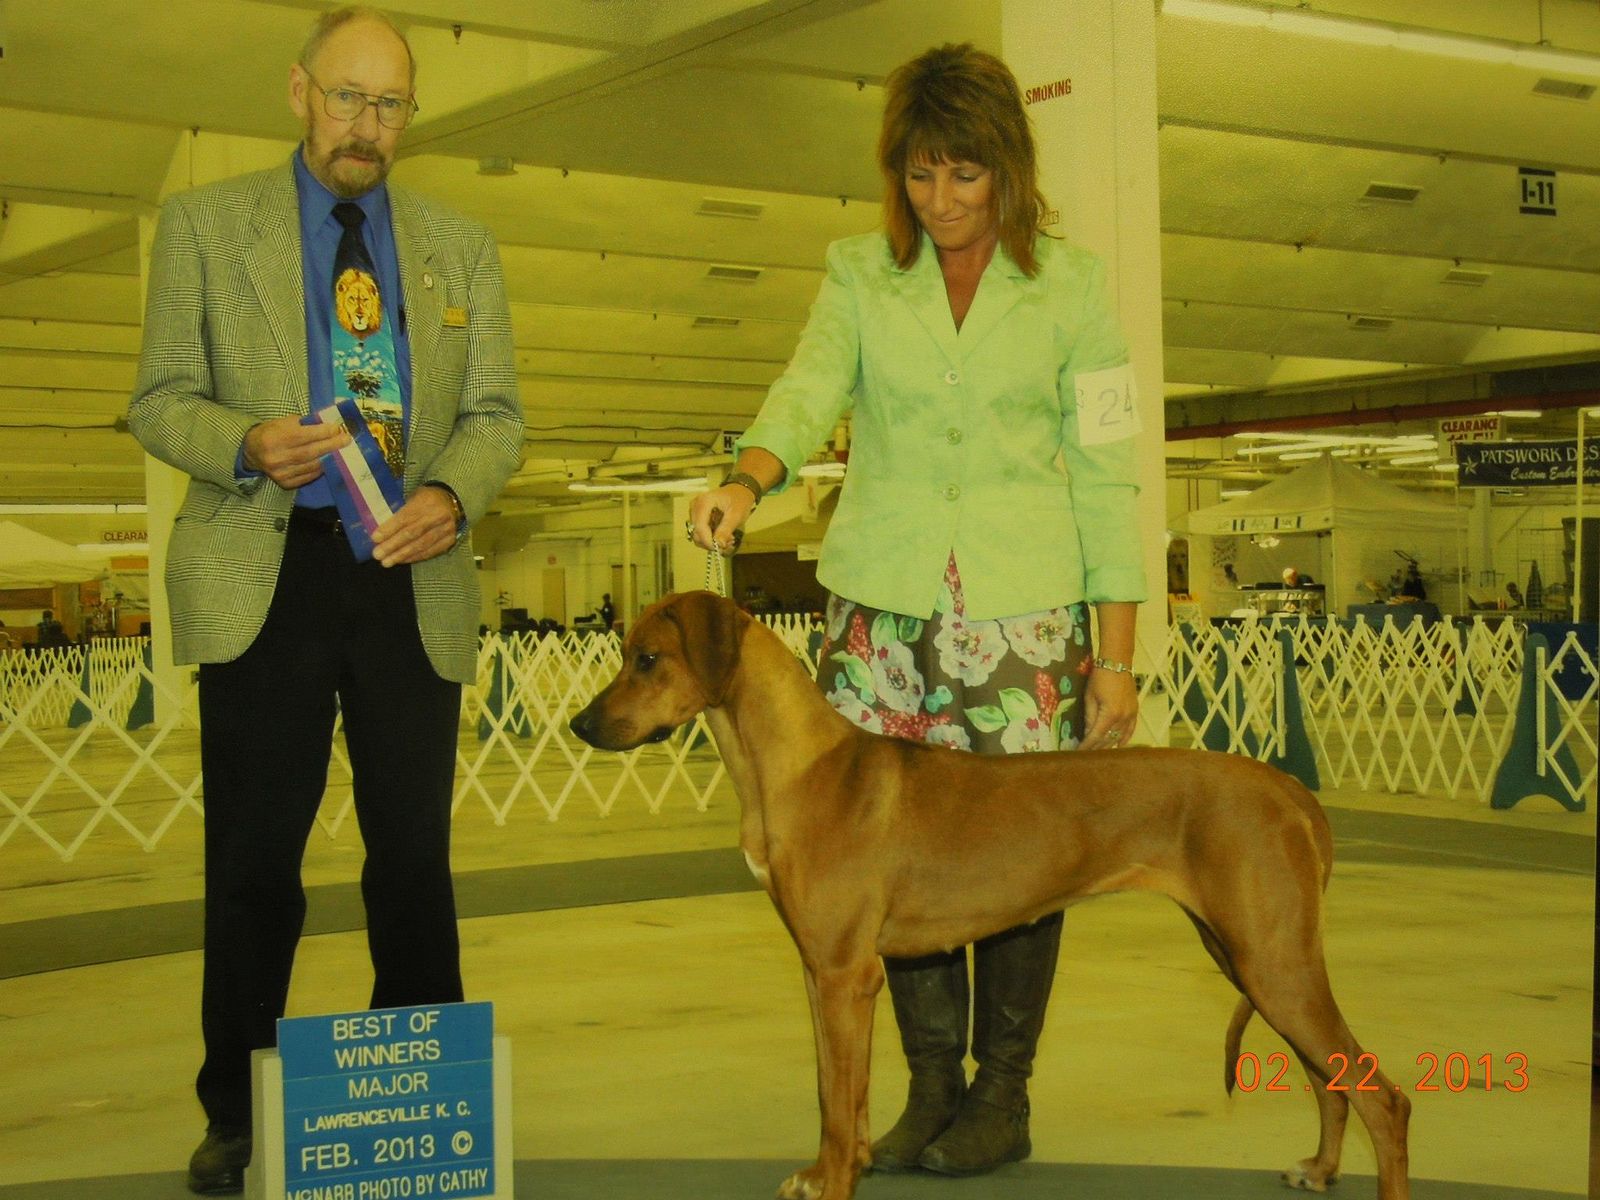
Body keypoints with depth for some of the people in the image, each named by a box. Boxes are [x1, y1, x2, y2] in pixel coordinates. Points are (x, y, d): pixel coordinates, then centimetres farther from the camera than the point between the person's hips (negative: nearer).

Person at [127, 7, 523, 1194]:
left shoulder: (462, 246, 13)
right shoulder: (204, 223, 6)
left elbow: (496, 411, 10)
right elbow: (160, 397, 4)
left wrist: (453, 494, -11)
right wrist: (246, 446, -16)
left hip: (411, 583, 2)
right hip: (263, 577, -2)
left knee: (416, 857, 6)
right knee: (253, 861, 4)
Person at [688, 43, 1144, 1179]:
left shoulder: (1071, 284, 4)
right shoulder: (860, 275, 9)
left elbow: (1105, 474, 2)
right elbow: (809, 390, -8)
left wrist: (1117, 654, -3)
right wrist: (746, 479, -31)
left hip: (1025, 611, -2)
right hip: (885, 605, 2)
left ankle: (1004, 1094, 14)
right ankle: (932, 1083, 17)